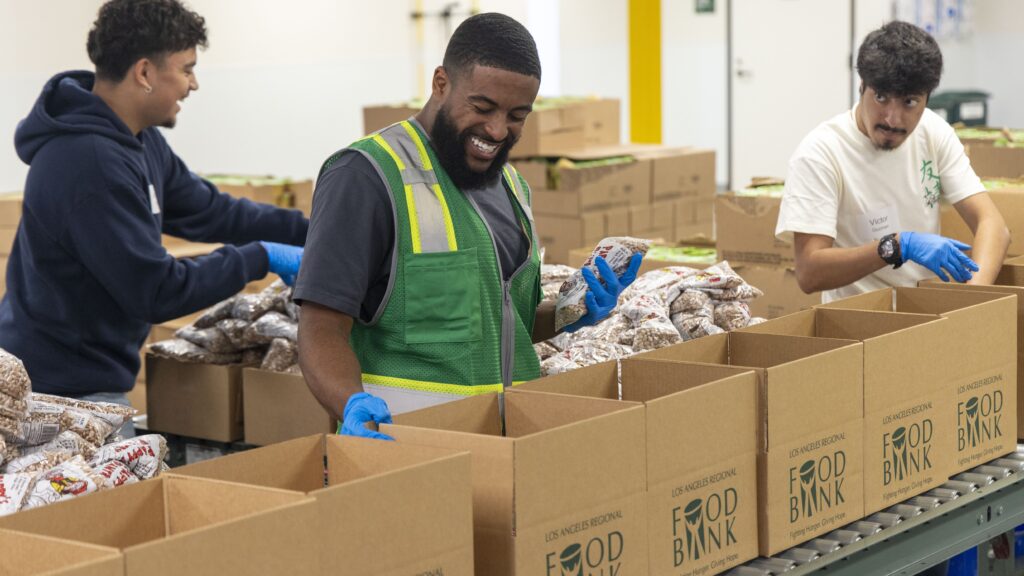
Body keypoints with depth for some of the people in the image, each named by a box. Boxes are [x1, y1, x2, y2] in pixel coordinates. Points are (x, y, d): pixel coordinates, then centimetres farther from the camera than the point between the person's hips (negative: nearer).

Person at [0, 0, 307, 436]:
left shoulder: (139, 140, 5)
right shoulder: (89, 163, -26)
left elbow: (209, 212, 16)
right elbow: (155, 293, -25)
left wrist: (319, 228, 9)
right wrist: (260, 259, -15)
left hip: (90, 378, 10)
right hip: (66, 388, -10)